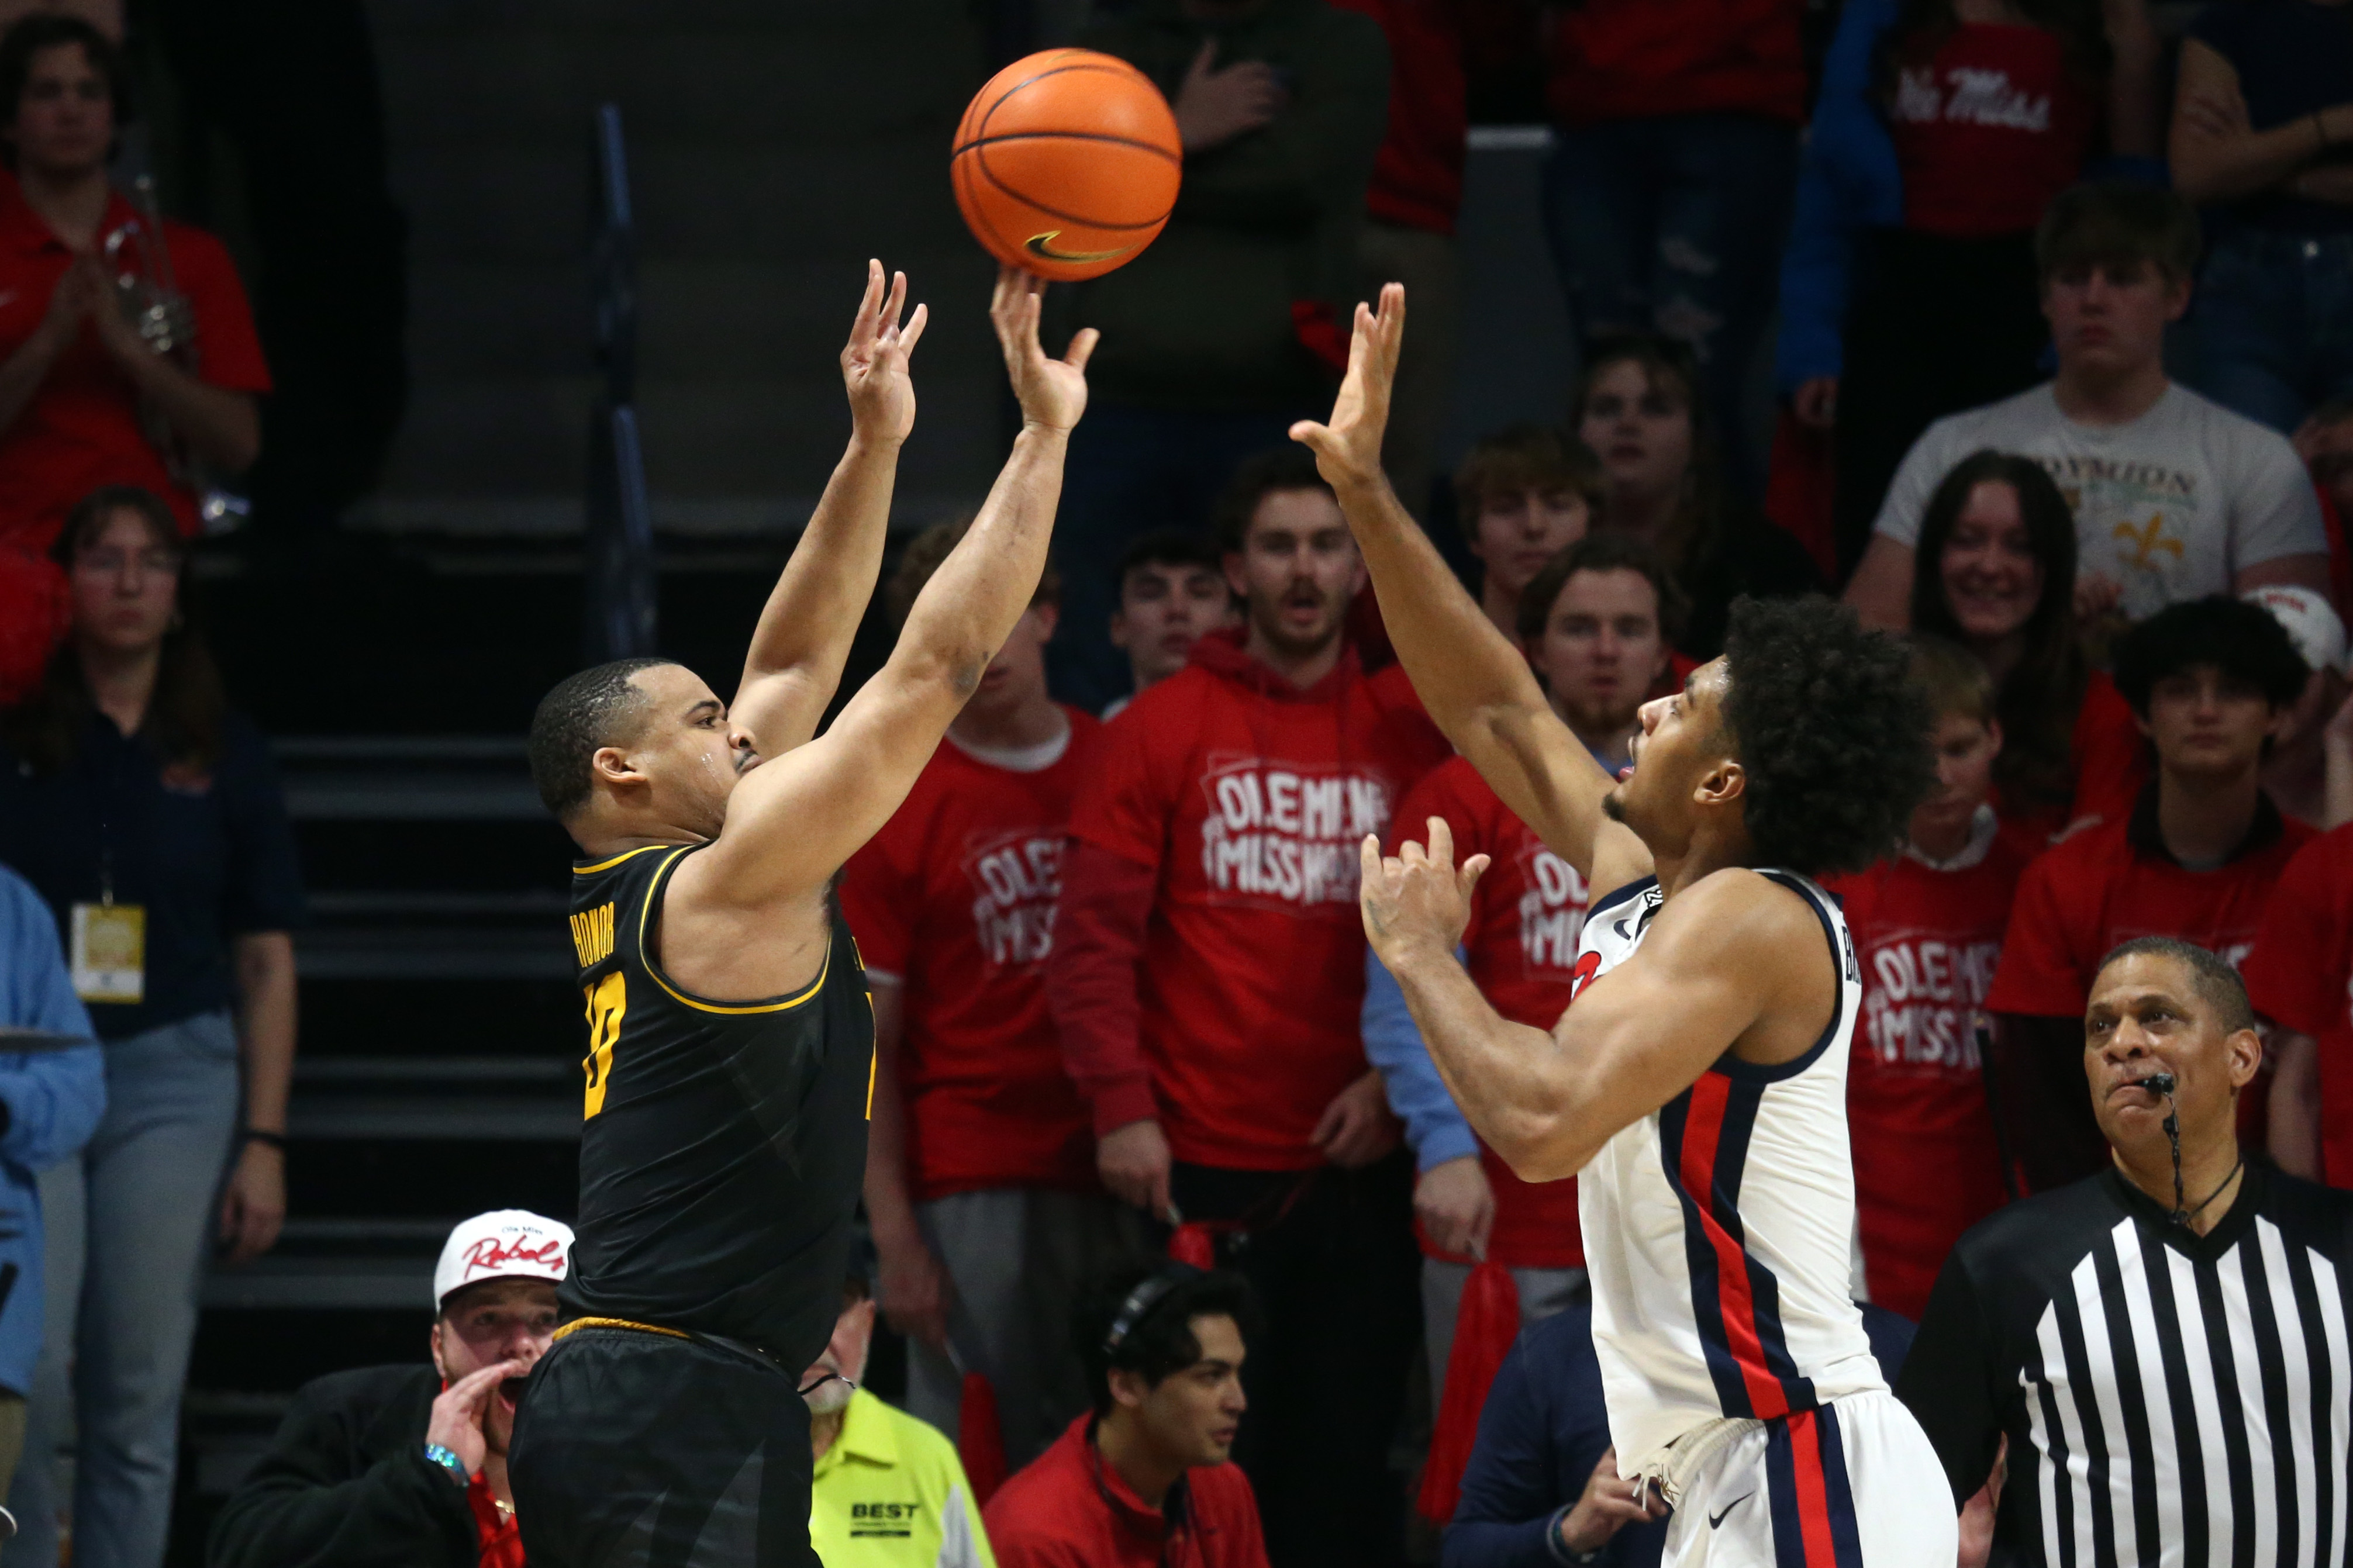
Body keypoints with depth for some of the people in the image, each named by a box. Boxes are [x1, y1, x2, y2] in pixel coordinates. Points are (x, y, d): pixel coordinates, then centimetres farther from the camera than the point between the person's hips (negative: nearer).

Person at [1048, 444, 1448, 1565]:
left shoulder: (1409, 734, 8)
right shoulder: (1160, 732, 2)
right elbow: (1094, 937, -3)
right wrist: (1122, 1108, -12)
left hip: (1359, 1168, 2)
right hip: (1201, 1168, -2)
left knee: (1344, 1470, 6)